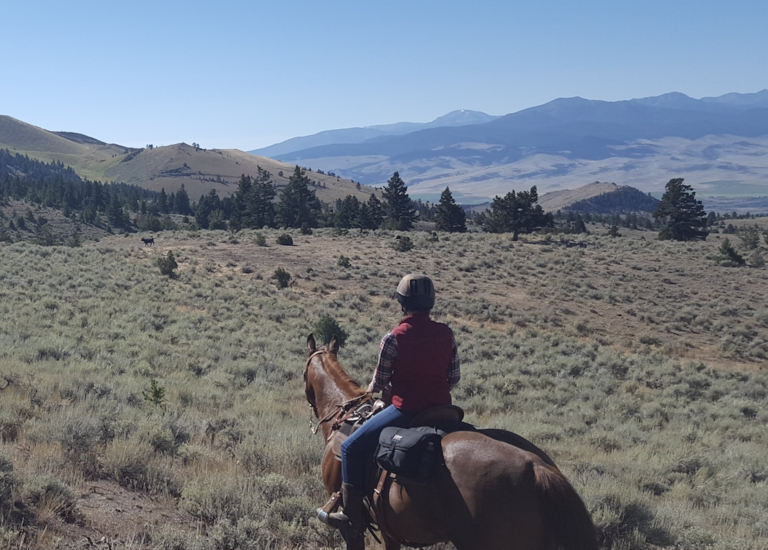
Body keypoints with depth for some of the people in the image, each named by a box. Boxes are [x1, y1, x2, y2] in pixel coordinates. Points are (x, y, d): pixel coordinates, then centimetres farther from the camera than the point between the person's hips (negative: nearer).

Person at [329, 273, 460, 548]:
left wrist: (370, 390, 19)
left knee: (351, 448, 6)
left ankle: (352, 517, 4)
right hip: (442, 409, 6)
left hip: (406, 409, -6)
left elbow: (379, 383, -3)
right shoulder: (446, 334, 1)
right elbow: (455, 377, 7)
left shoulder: (393, 339, -13)